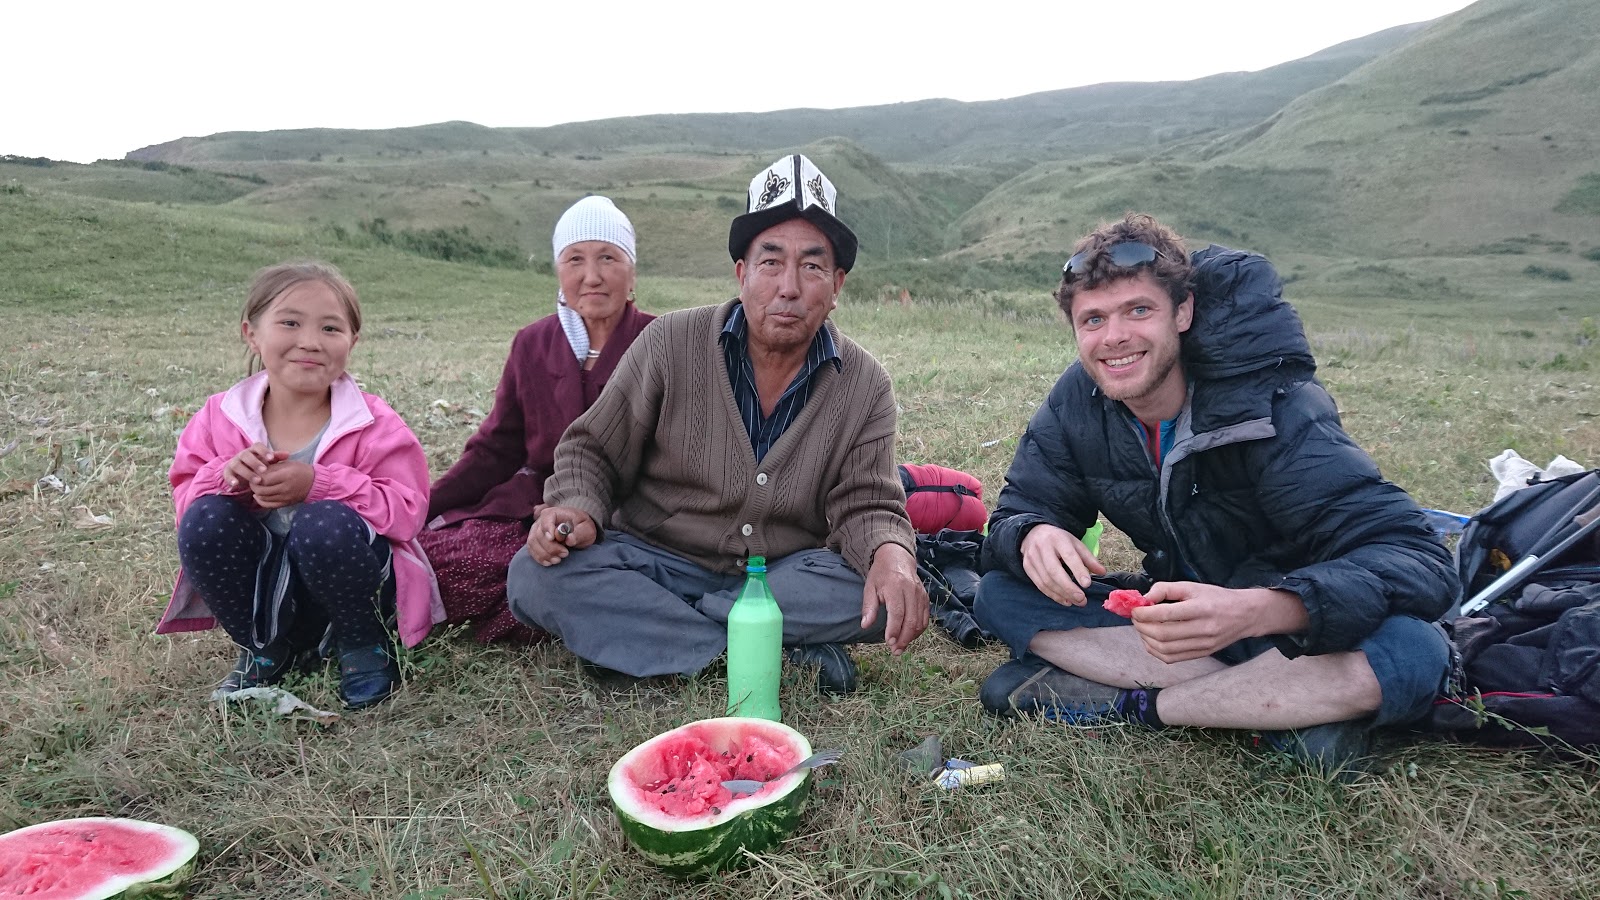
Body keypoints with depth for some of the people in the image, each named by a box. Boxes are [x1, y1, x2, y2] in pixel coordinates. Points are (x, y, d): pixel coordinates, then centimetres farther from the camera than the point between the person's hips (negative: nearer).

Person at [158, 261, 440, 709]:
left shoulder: (373, 424, -12)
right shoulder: (220, 416, -1)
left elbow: (405, 510, -17)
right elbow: (186, 499, 3)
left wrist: (317, 483, -28)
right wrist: (226, 476, -21)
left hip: (345, 576, -3)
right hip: (263, 589, 4)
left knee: (322, 524, -33)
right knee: (205, 520, -22)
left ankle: (365, 645, -4)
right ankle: (263, 650, 2)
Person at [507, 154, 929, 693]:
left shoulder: (864, 385, -4)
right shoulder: (670, 345, -8)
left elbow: (864, 504, -8)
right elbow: (593, 450, 0)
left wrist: (892, 556, -32)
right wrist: (579, 510, -23)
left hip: (785, 574, 1)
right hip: (658, 561, 0)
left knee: (880, 591, -29)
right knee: (537, 577, -26)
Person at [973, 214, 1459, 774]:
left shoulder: (1272, 408, -25)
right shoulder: (1078, 402, -11)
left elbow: (1419, 560, -32)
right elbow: (1017, 513, -6)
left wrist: (1255, 611, -51)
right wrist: (1033, 537, -33)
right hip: (1181, 612, 4)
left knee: (1411, 653, -37)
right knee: (1001, 595, -16)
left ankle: (1131, 704, -20)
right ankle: (1271, 709, -18)